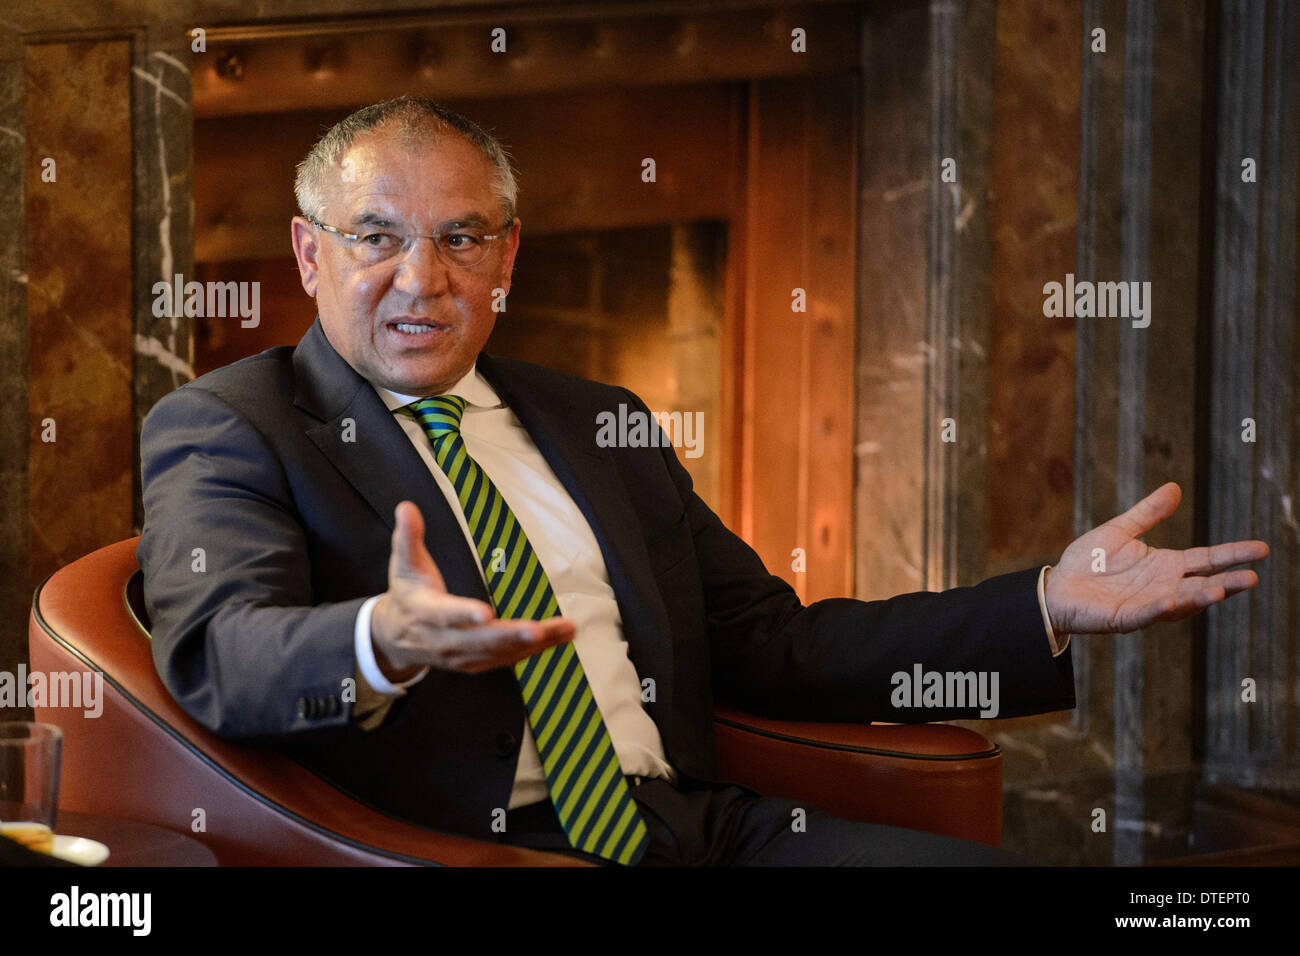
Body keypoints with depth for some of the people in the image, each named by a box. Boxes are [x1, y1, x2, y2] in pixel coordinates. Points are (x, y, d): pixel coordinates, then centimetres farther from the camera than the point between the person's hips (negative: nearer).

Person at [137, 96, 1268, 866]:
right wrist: (383, 644, -35)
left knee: (985, 867, -19)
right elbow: (218, 654, -12)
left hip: (696, 826, 6)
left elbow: (775, 645, 22)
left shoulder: (596, 424, 24)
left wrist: (1048, 607, 11)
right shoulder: (222, 428, 6)